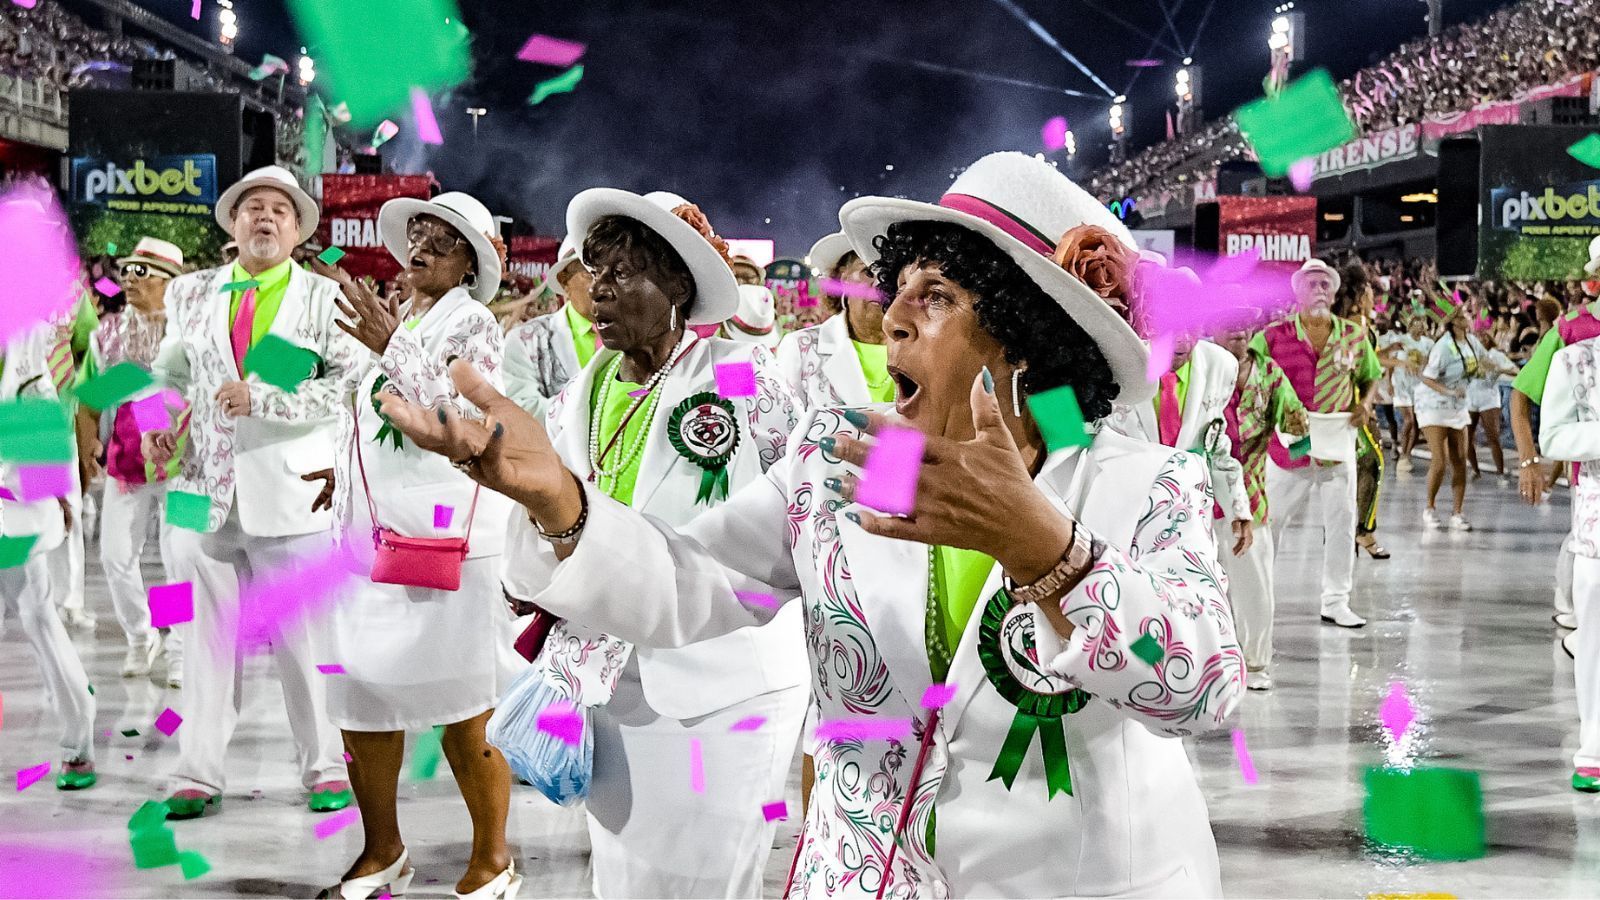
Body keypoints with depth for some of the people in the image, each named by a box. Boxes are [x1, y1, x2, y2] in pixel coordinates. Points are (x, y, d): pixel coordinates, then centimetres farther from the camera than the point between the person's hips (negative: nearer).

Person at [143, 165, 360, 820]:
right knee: (206, 637, 6)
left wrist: (263, 400, -16)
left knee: (303, 638, 2)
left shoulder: (324, 298, 3)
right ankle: (199, 776, 14)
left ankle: (324, 768, 16)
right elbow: (171, 374, 23)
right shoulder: (192, 292, 14)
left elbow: (353, 382, -7)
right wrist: (158, 429, 4)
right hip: (203, 489, 3)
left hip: (289, 492, -3)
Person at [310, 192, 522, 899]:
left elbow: (458, 415, -19)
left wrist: (392, 349, -23)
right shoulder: (387, 320, 18)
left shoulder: (471, 323, -4)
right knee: (362, 699, 11)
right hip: (373, 535, 8)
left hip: (446, 540, -7)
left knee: (463, 708, -3)